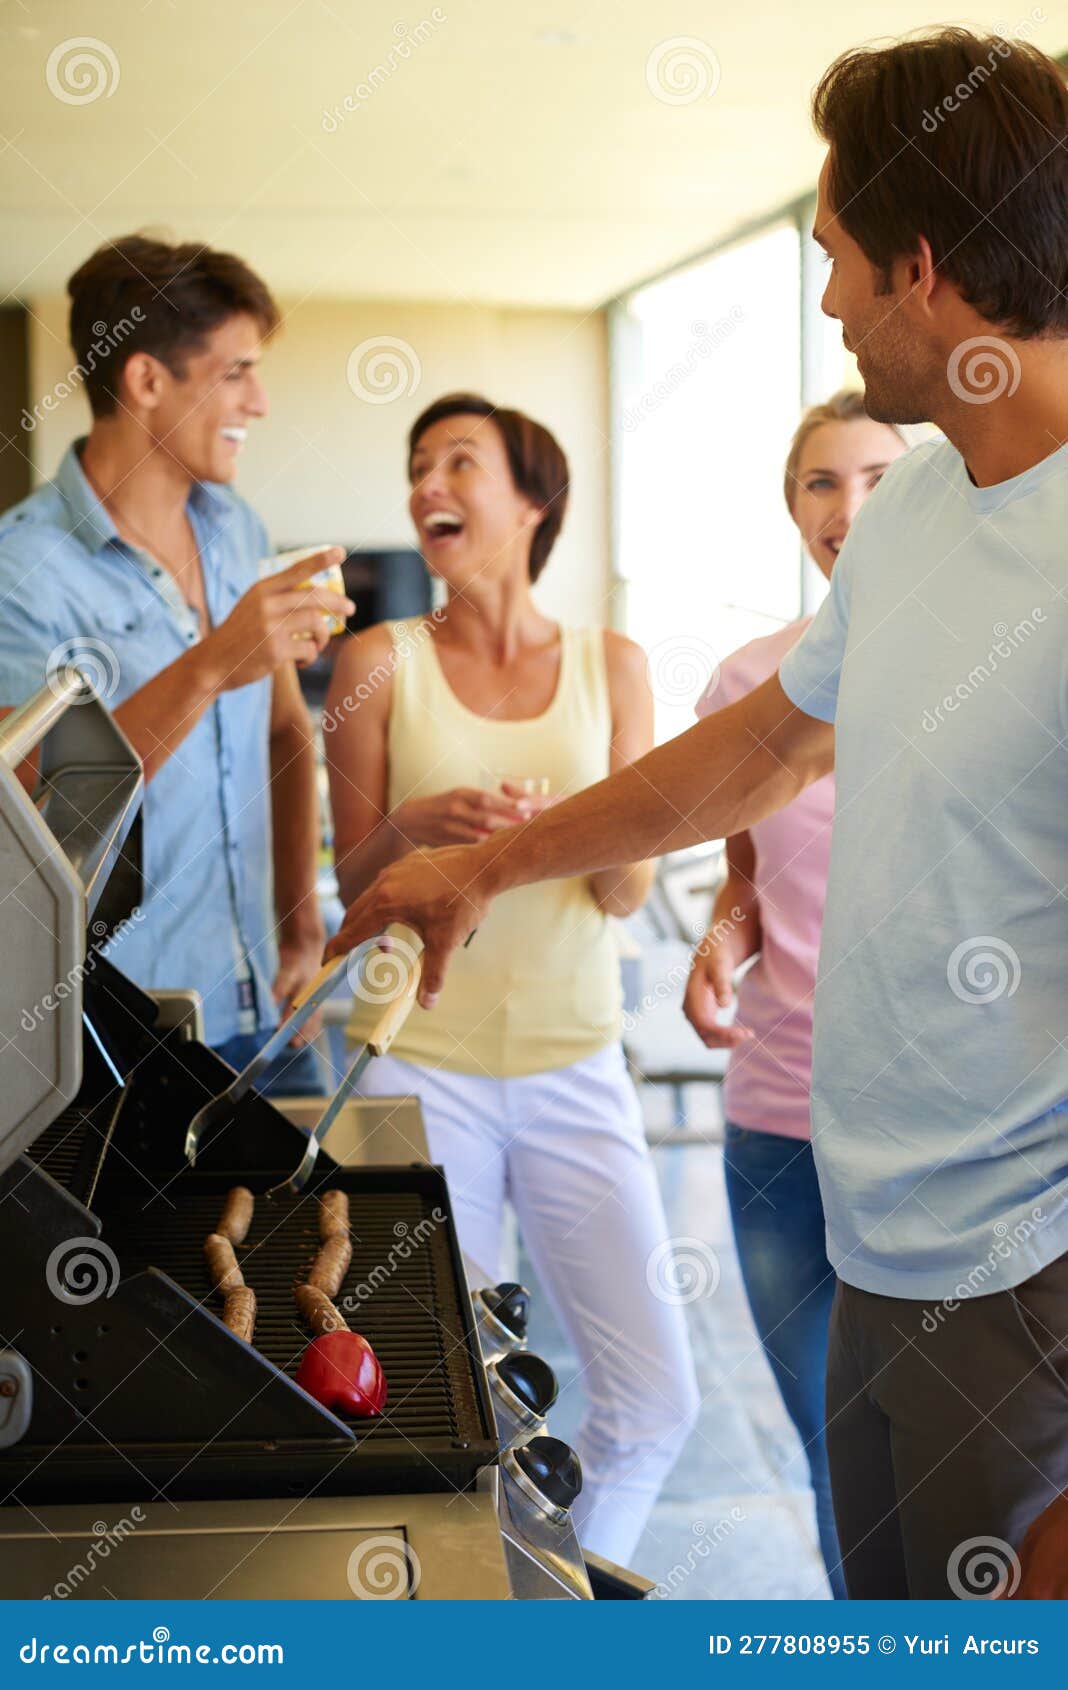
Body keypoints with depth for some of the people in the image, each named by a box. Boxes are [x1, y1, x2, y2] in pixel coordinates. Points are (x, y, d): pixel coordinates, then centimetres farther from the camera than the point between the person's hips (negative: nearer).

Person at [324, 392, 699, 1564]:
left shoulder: (609, 665, 5)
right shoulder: (380, 662, 0)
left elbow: (628, 893, 3)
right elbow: (351, 888, 3)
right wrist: (411, 832, -19)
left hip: (574, 1066, 2)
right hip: (423, 1062, -2)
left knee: (656, 1398, 2)